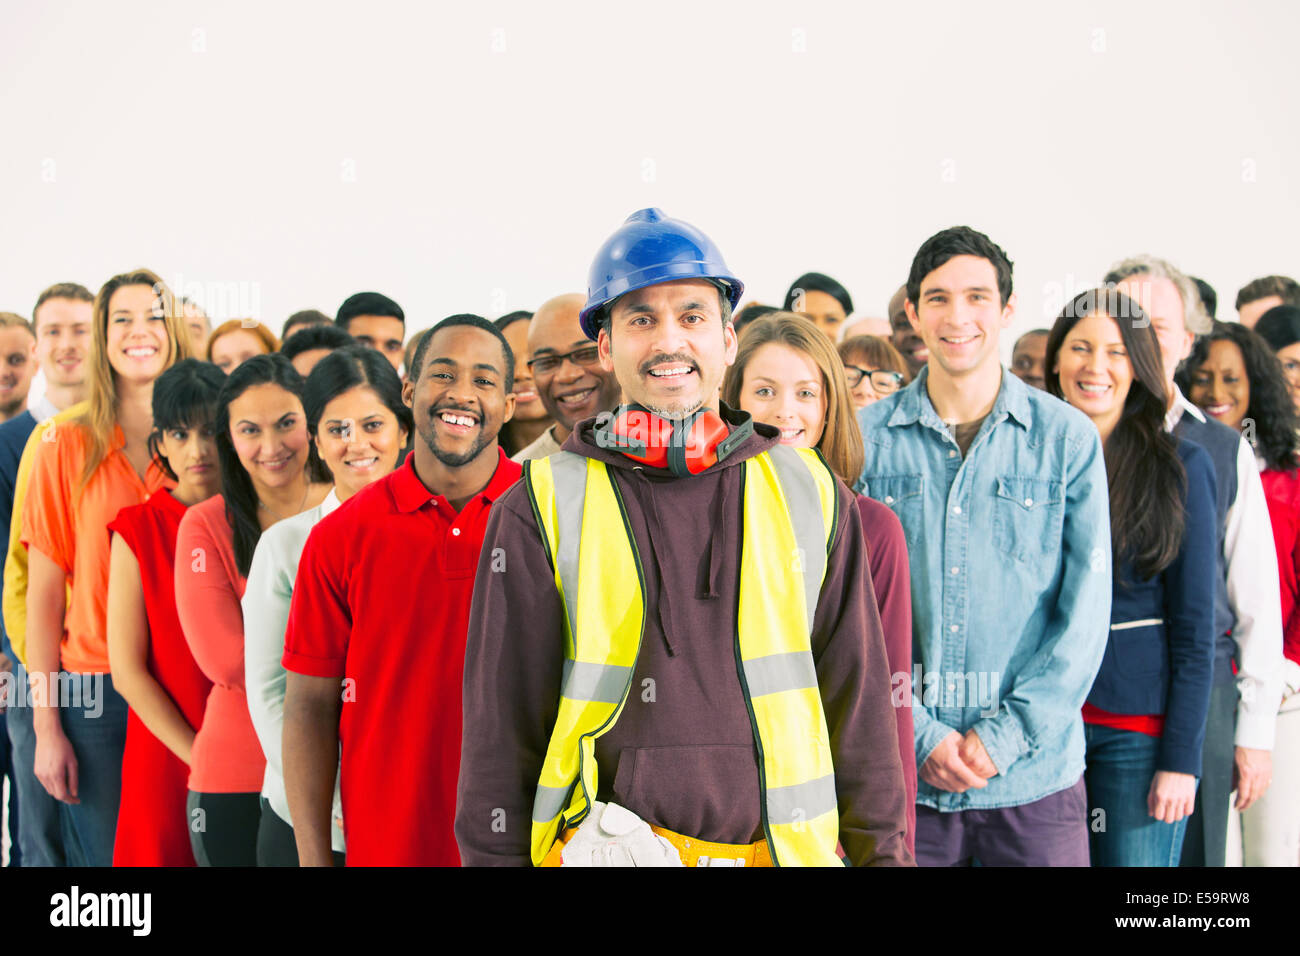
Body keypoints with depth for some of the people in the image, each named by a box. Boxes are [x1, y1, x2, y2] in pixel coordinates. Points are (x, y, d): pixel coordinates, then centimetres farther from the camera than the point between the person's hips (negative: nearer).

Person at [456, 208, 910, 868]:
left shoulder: (810, 494, 4)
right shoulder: (542, 508, -2)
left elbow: (858, 697, 7)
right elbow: (501, 721, 0)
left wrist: (882, 851, 4)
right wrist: (495, 858, -3)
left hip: (784, 846, 2)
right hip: (604, 847, -2)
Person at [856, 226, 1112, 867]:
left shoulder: (1068, 438, 1)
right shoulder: (865, 438, 2)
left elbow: (1085, 610, -2)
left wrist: (1005, 736, -9)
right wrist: (921, 734, -10)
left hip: (1035, 772, 0)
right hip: (901, 774, 0)